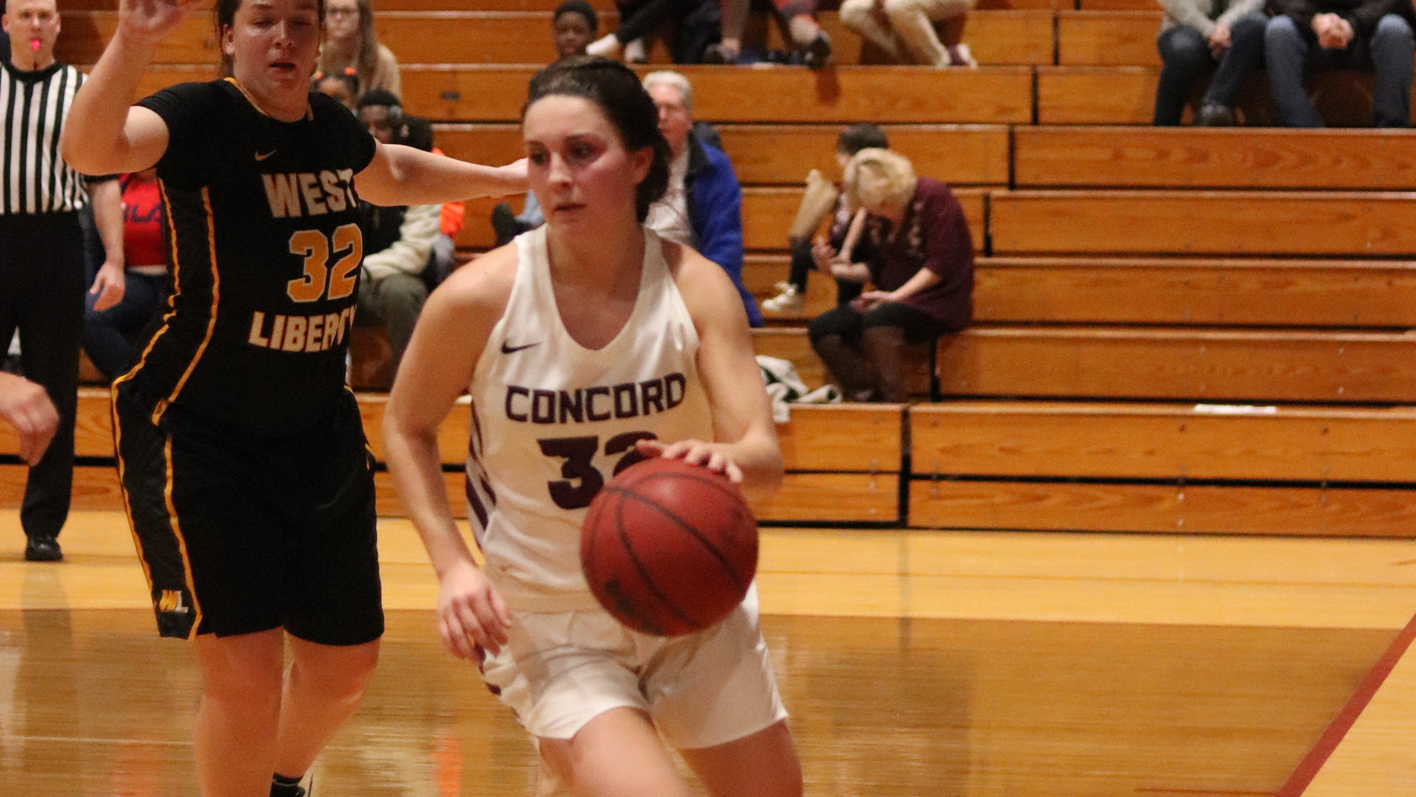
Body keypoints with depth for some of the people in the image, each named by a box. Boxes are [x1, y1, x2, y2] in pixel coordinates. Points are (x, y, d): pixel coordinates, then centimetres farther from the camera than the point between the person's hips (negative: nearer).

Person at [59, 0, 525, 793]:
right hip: (198, 437, -7)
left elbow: (392, 173, 27)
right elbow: (88, 148, -40)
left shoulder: (332, 126, 1)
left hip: (318, 430, 7)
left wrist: (507, 178, 35)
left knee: (345, 662, 15)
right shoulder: (202, 118, -18)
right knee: (245, 675, -14)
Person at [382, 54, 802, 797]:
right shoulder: (480, 297, -17)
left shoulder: (696, 286, -13)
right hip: (548, 618, -3)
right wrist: (453, 564, -13)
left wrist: (727, 458, -43)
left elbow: (765, 454, -20)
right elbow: (406, 430, -2)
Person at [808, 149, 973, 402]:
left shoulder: (933, 195, -11)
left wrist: (896, 295, -20)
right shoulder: (875, 213, 9)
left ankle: (892, 401, -36)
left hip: (938, 302, -7)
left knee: (878, 320, -37)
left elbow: (940, 265, -15)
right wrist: (836, 269, -1)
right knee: (821, 329, -14)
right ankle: (866, 397, -24)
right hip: (890, 299, 7)